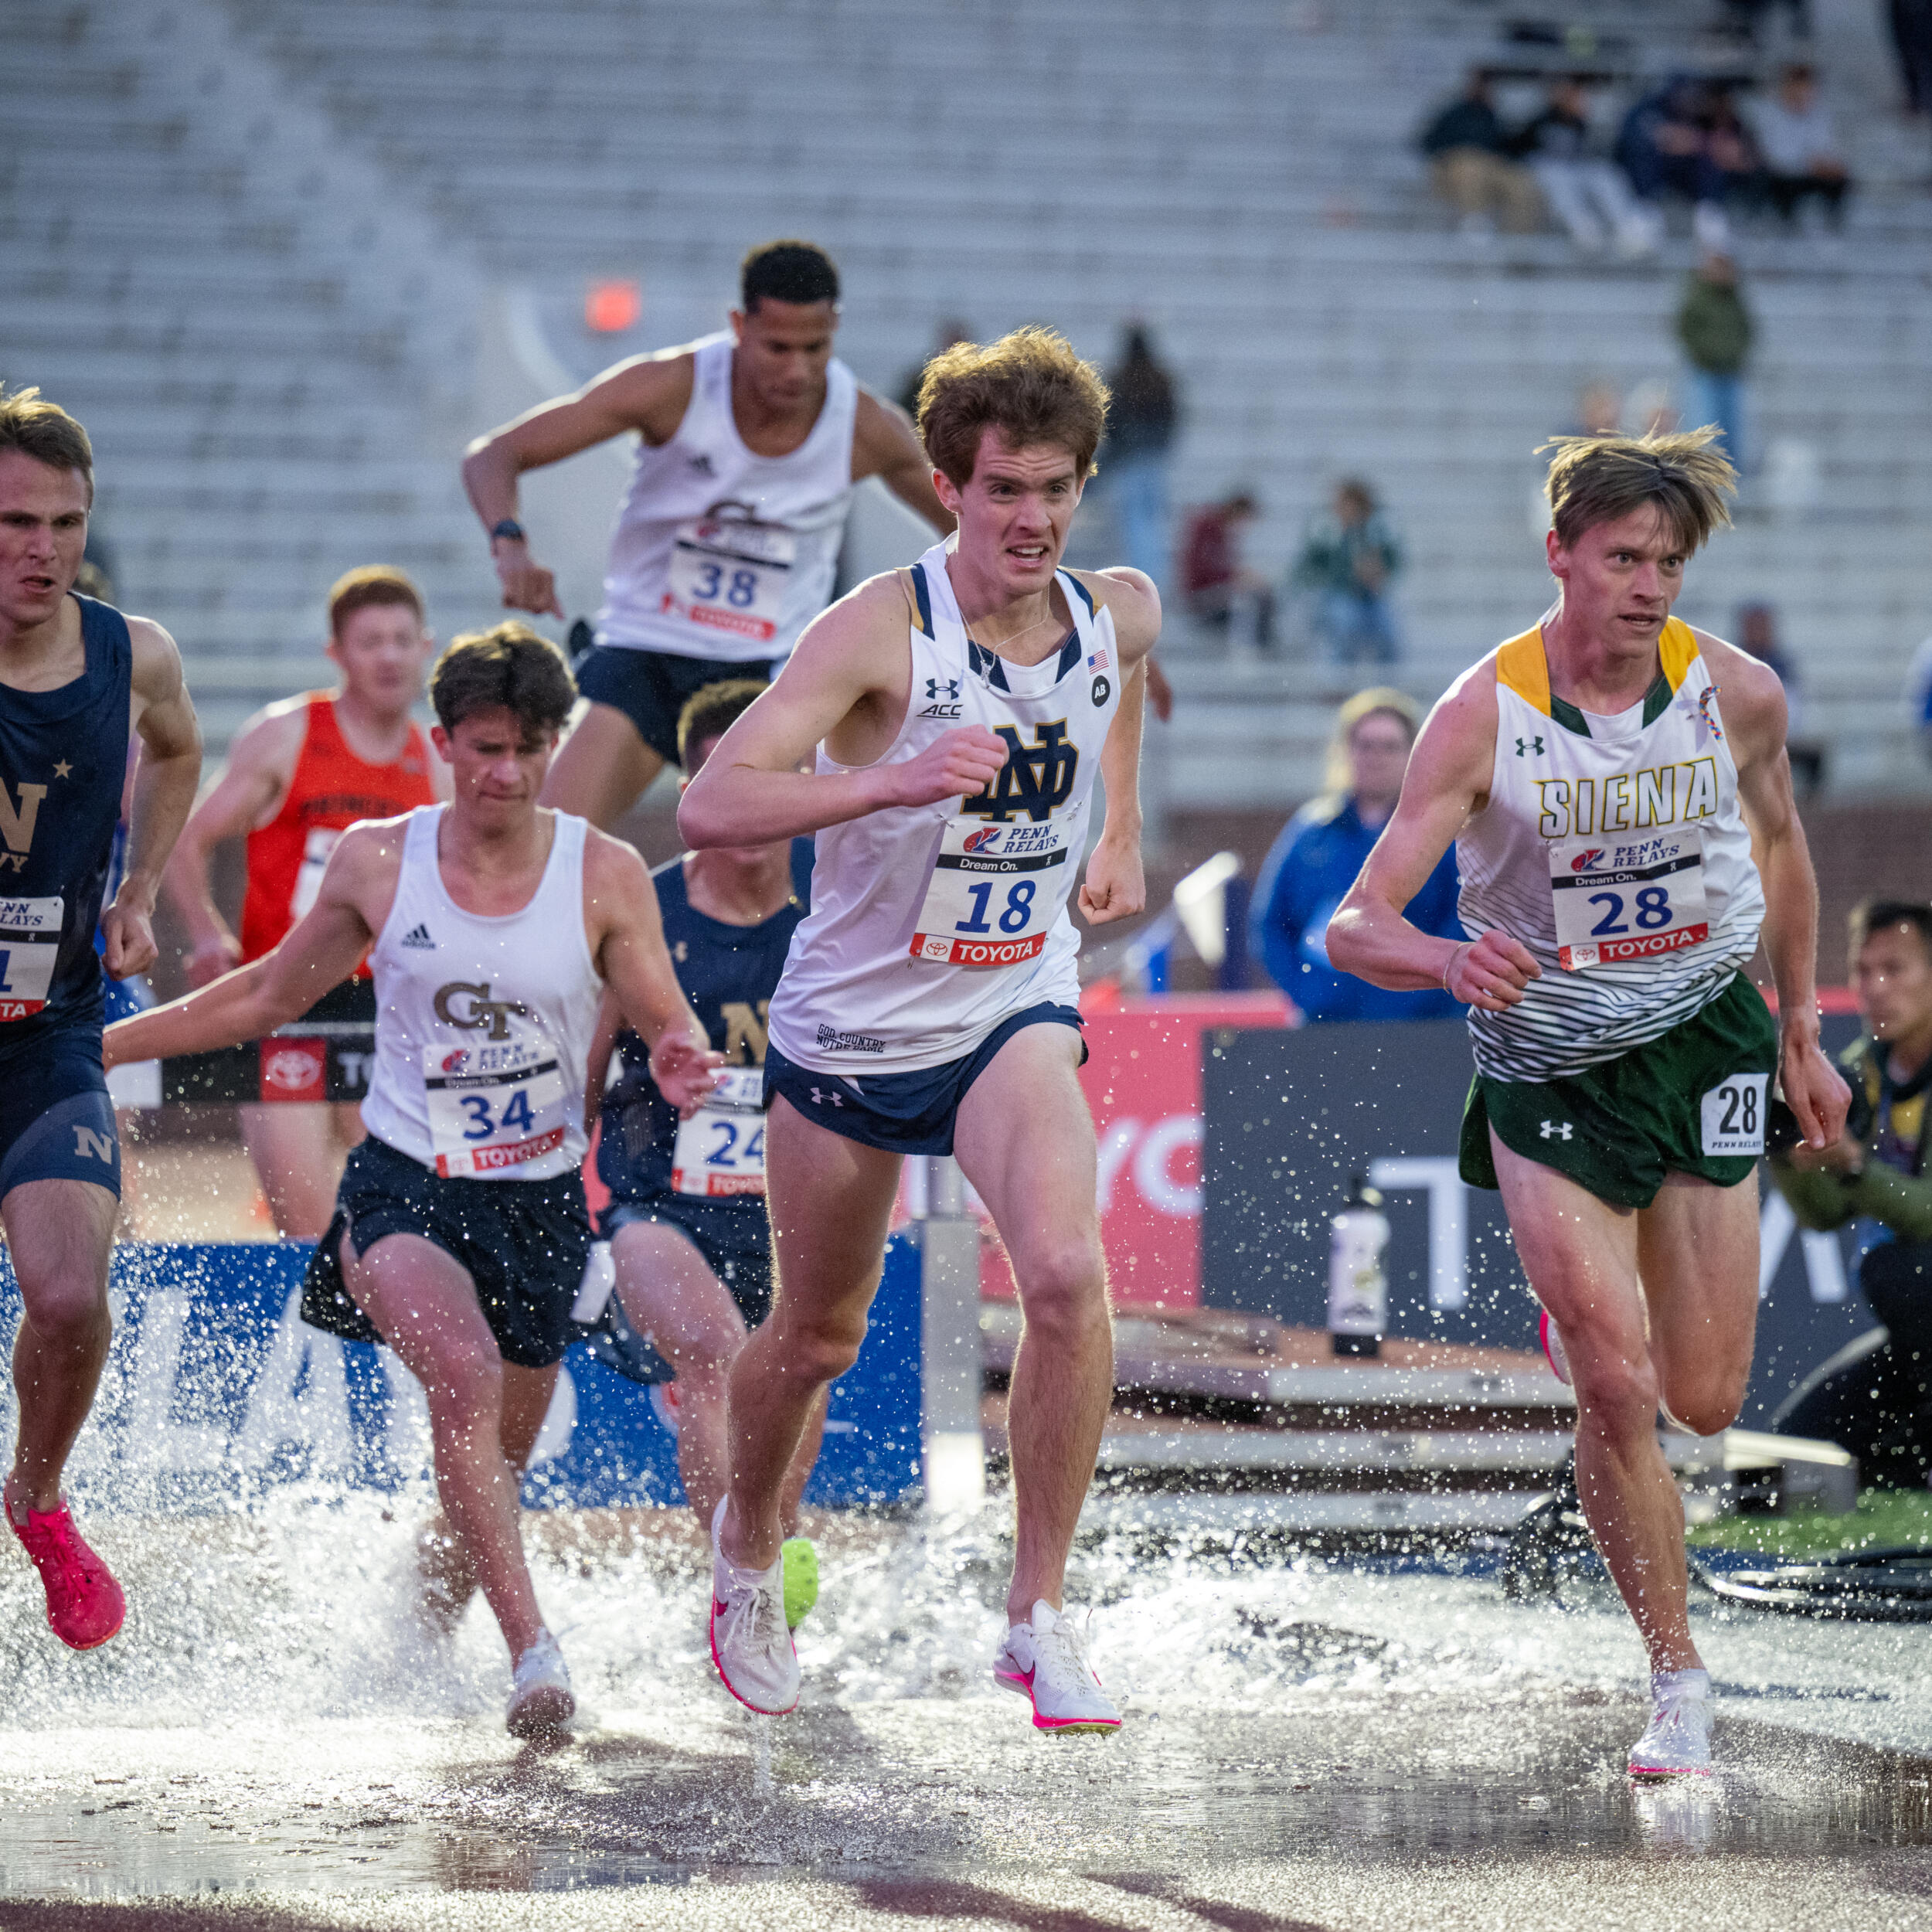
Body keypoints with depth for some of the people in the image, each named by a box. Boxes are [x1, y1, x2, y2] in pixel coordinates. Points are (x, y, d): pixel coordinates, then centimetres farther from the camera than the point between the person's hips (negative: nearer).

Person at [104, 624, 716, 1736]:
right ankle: (533, 1650, -35)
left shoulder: (606, 876, -5)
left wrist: (681, 1061, -31)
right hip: (406, 1183, -2)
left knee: (497, 1458, 11)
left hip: (540, 1196, 2)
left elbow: (667, 1025, -5)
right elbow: (270, 996, 10)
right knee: (466, 1376, -30)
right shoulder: (376, 863, -3)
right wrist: (89, 1045, 10)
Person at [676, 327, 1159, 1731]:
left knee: (1067, 1272, -25)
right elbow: (712, 805, -33)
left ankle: (1040, 1615, -13)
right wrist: (890, 783, -47)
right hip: (852, 1022, -2)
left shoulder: (1122, 614, -6)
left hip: (1015, 1009, 2)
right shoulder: (882, 631, -22)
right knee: (819, 1333, 17)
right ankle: (749, 1550, 48)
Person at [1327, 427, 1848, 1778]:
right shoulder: (1482, 717, -17)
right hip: (1550, 1067, -3)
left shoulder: (1736, 694, -9)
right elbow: (1357, 924, -21)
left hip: (1704, 1041, 3)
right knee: (1618, 1394, -12)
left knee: (1706, 1401, 5)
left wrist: (1801, 1033, 17)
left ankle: (1589, 1308, 41)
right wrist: (1450, 960, -43)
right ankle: (1679, 1687, 5)